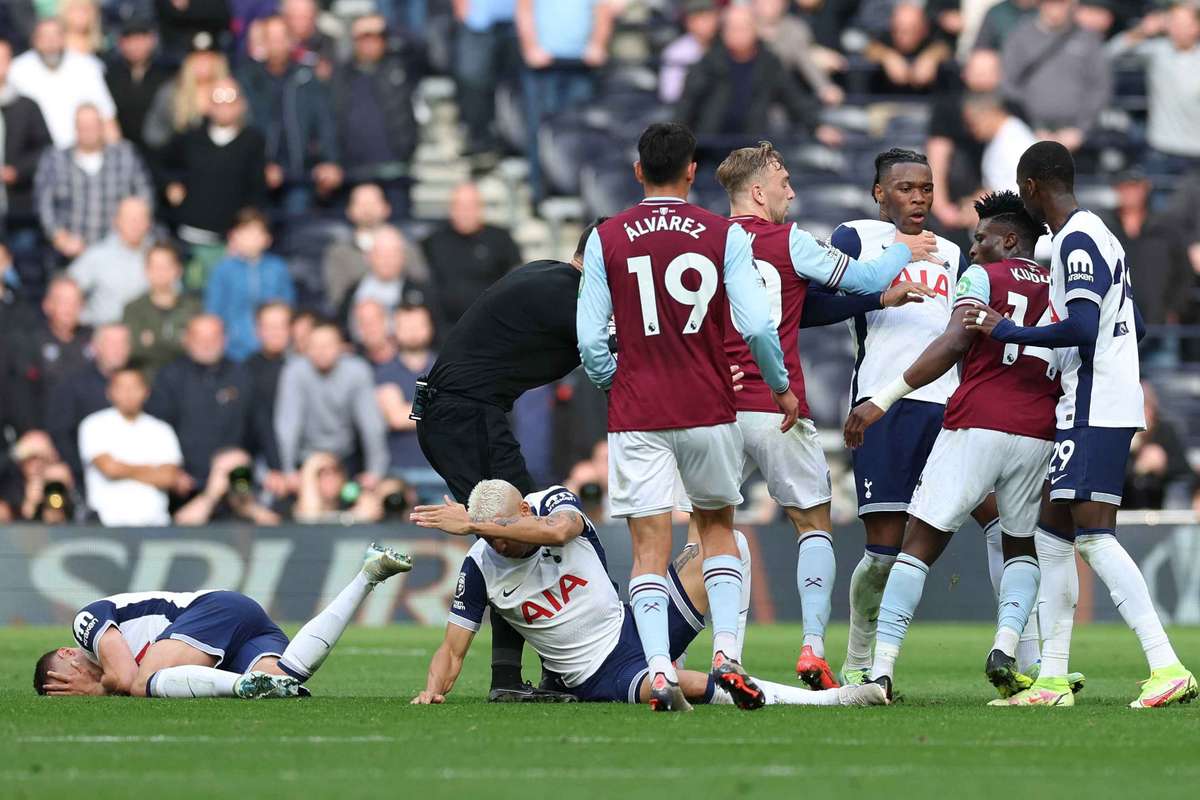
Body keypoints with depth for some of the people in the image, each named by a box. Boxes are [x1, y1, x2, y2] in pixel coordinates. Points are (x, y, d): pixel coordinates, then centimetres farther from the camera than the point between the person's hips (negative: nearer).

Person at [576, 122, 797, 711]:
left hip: (636, 416, -1)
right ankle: (727, 651, 6)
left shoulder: (606, 239, 0)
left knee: (650, 548, 0)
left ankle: (659, 671, -15)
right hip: (710, 411, 1)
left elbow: (590, 340, -3)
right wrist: (781, 386, 8)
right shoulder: (724, 235, -1)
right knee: (717, 525, 20)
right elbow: (756, 325, -8)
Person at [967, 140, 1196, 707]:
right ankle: (1052, 680, 11)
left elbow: (1083, 327, -23)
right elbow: (1129, 323, 26)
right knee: (1052, 533, 11)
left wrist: (1008, 332, -12)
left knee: (1094, 535, -15)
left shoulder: (1077, 240, -13)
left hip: (1094, 409, -10)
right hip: (1093, 409, 10)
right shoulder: (1095, 234, 19)